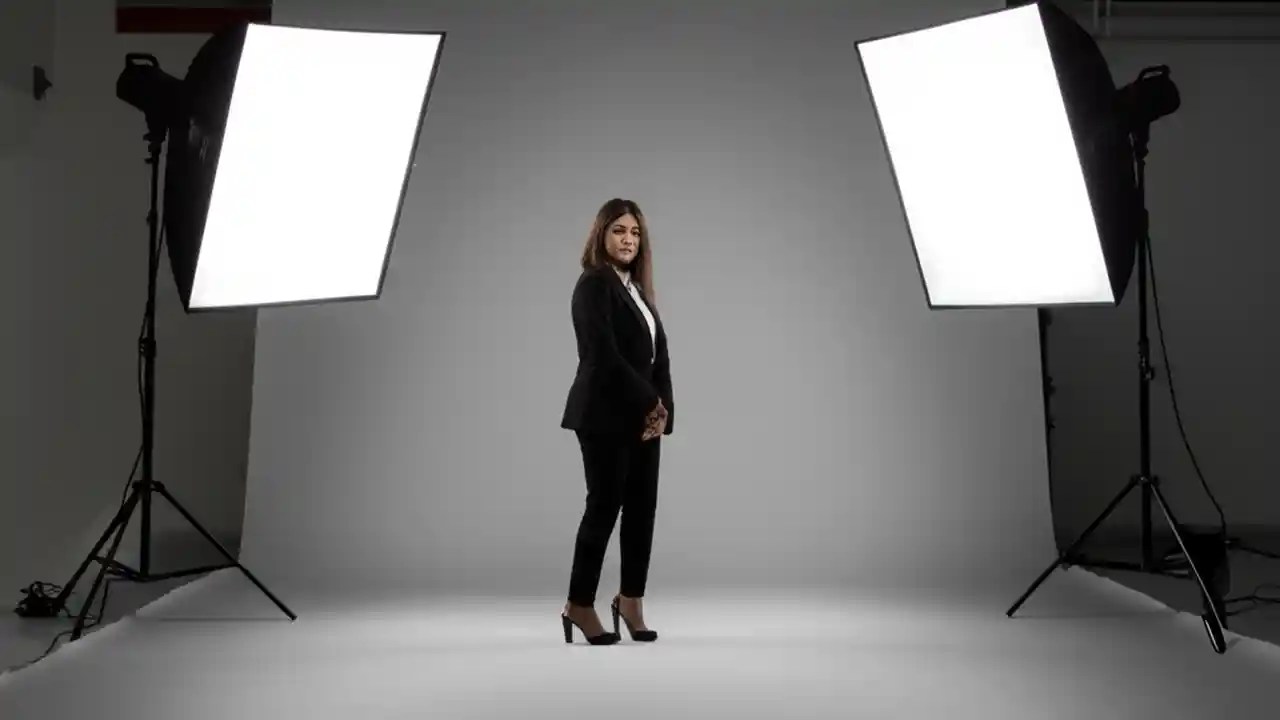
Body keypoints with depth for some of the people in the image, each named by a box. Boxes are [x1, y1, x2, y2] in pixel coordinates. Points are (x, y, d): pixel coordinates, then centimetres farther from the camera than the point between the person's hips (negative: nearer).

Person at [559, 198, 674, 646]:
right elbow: (604, 355, -18)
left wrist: (660, 407, -4)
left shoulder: (636, 287, 15)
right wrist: (650, 403, -12)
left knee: (642, 508, 7)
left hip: (643, 417, 8)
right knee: (604, 507, -3)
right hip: (607, 416, -8)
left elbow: (659, 354, 10)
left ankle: (630, 599, 19)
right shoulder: (594, 284, -9)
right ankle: (579, 606, 6)